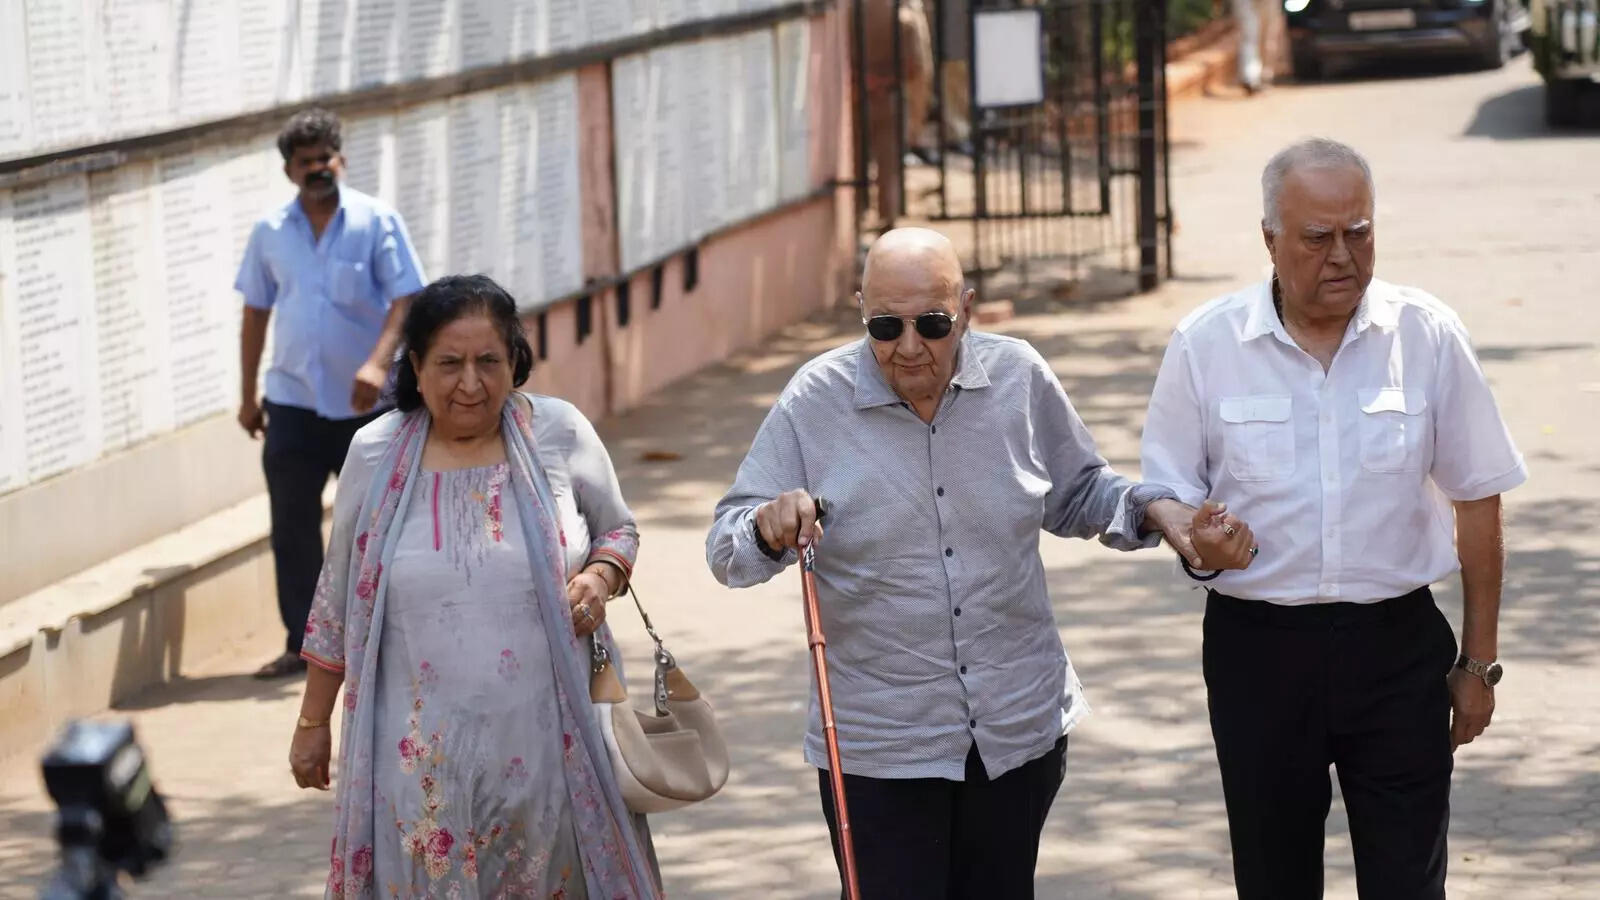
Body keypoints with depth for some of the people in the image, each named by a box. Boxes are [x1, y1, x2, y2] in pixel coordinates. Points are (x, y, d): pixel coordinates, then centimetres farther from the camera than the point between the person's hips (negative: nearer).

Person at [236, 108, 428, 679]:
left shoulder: (377, 222, -4)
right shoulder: (270, 233, 6)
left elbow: (406, 300, -9)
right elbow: (255, 314, 13)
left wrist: (378, 362, -24)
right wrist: (247, 394, 12)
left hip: (365, 401, -3)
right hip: (293, 401, 3)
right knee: (292, 526, 1)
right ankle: (302, 643, 9)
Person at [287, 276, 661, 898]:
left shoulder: (560, 435, -1)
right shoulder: (377, 455, 0)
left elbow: (618, 530, 14)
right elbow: (337, 604, 9)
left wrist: (600, 578, -10)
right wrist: (312, 723, 13)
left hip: (547, 742, 0)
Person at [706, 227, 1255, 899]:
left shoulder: (1020, 378, -2)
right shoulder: (815, 401, -9)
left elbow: (1078, 495, 15)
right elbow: (727, 552, -7)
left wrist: (1160, 514, -4)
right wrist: (770, 530, -29)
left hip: (1021, 730, 3)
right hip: (877, 750, -3)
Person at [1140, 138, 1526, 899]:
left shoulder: (1428, 335, -4)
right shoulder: (1205, 344, -3)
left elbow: (1477, 501, 3)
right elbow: (1167, 496, 6)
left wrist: (1479, 662, 4)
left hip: (1397, 643, -1)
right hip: (1258, 644, 1)